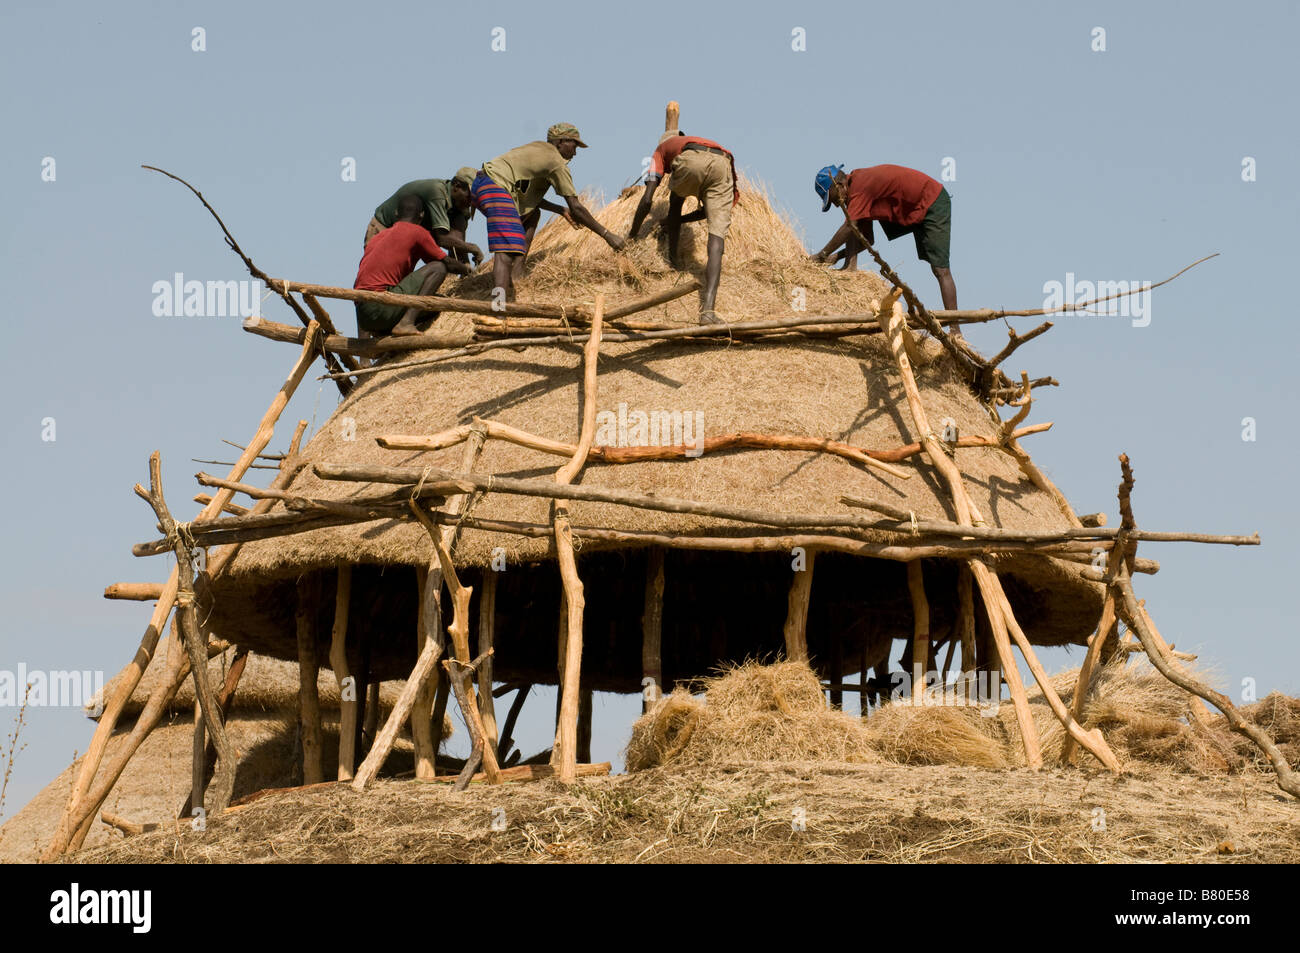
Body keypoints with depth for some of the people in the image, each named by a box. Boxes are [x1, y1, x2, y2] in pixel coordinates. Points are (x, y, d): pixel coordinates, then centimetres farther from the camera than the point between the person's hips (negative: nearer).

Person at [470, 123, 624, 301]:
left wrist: (561, 210, 28)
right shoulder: (556, 163, -1)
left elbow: (530, 197, 29)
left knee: (532, 214, 29)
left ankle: (516, 272, 15)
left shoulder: (538, 148, 26)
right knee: (506, 250, -21)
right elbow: (576, 208, -5)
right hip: (494, 187, -10)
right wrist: (606, 234, 1)